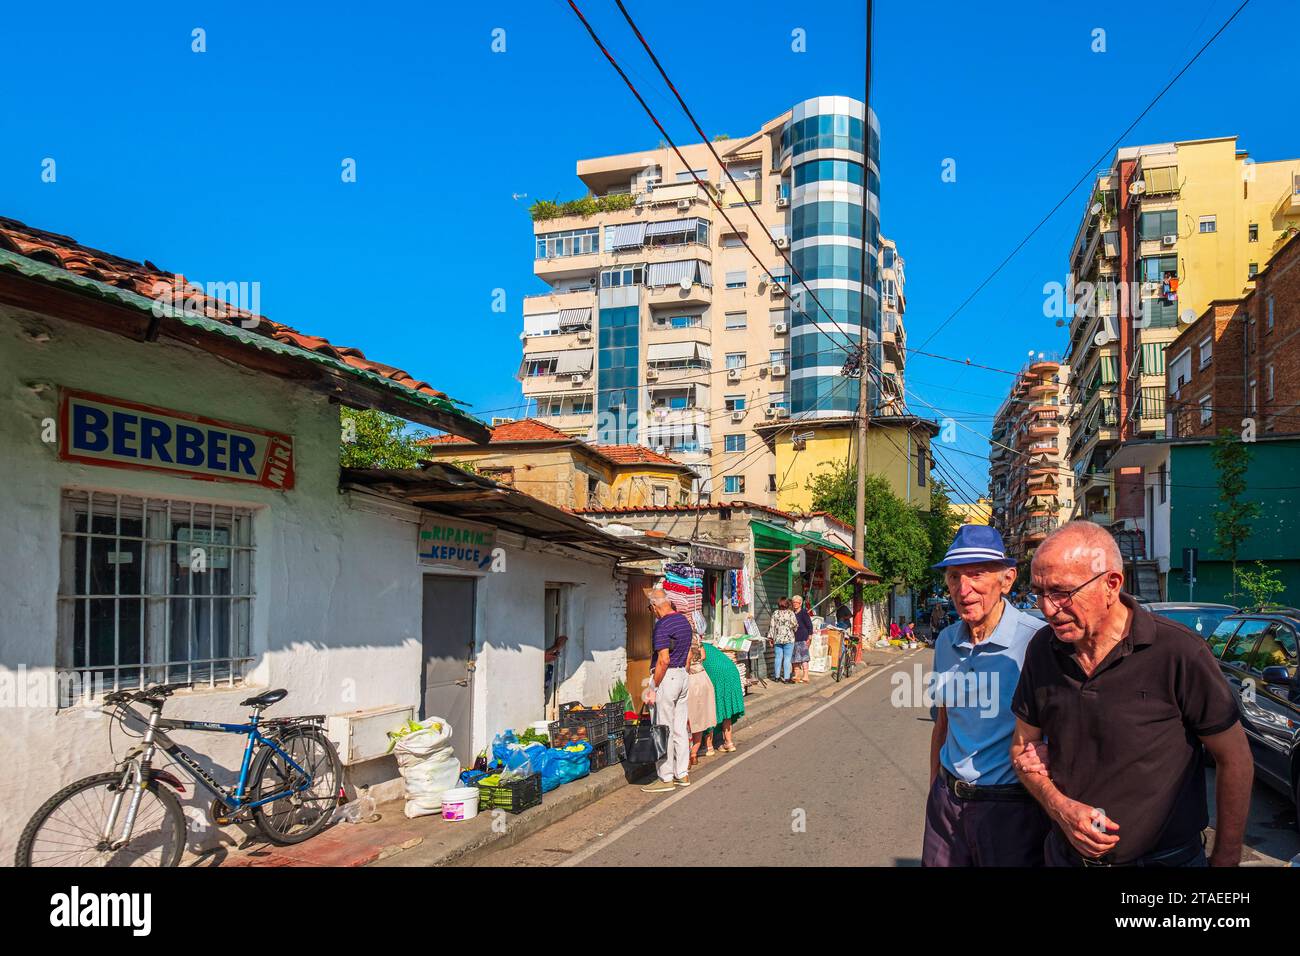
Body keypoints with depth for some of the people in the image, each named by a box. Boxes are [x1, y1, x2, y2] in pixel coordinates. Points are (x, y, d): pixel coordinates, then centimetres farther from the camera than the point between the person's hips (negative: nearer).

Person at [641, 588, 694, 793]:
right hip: (683, 676, 9)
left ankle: (666, 778, 3)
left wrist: (653, 687, -16)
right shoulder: (684, 620, 11)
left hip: (667, 677, -9)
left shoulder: (662, 625, -17)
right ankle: (682, 774, 19)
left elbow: (664, 660, -22)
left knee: (663, 729, -1)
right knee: (680, 728, 13)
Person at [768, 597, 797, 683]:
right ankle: (786, 678, -2)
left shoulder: (775, 613, 3)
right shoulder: (790, 613, -7)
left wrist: (770, 637, 9)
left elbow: (772, 626, 3)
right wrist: (796, 625, 14)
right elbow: (794, 625, -9)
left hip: (777, 639, 4)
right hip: (789, 639, -4)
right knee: (787, 658, -1)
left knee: (778, 657, 10)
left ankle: (777, 676, 16)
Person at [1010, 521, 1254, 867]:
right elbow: (1023, 745, 4)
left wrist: (1226, 858, -7)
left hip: (1164, 858, -3)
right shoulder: (1042, 648, -6)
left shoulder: (1179, 653, -19)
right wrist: (1060, 807, -13)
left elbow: (1235, 759, -10)